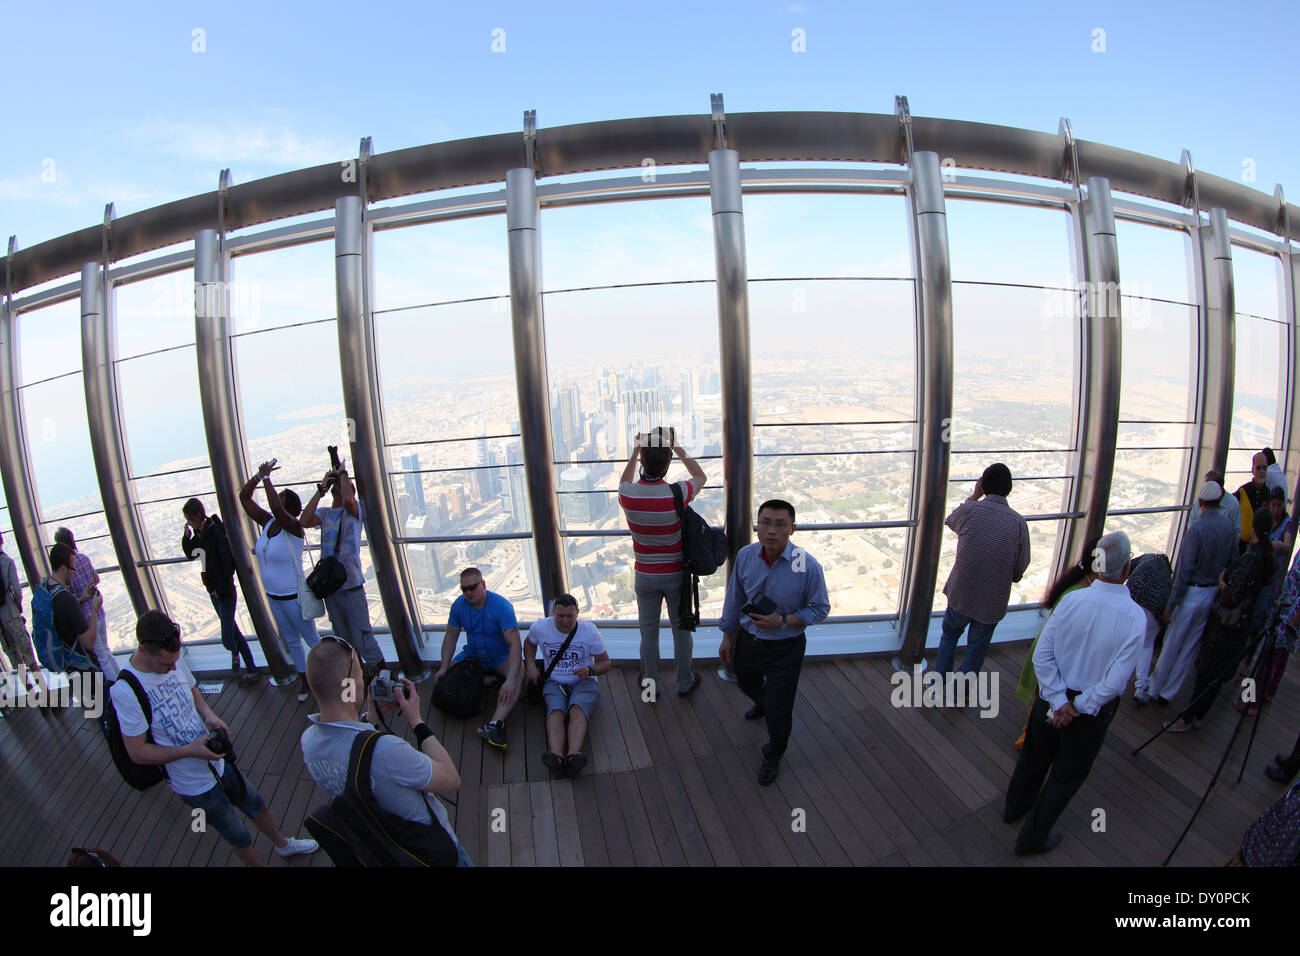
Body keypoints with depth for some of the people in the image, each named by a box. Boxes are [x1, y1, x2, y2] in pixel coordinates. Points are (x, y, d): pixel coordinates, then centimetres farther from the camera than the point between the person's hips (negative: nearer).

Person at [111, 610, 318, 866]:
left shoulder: (174, 660, -11)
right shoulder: (124, 691, -29)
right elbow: (138, 753, -22)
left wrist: (209, 716, -10)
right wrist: (190, 751, -27)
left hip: (217, 761, 6)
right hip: (195, 785, -6)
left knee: (257, 807, 27)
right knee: (240, 839, 14)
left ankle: (282, 844, 54)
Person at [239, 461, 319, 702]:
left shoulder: (293, 527, -22)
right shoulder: (267, 522, -1)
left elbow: (276, 507, -43)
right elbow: (243, 497, 1)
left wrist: (266, 478, -33)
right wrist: (258, 476, -13)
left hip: (294, 596, -8)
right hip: (274, 597, 8)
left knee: (312, 639, 6)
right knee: (291, 640, 19)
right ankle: (305, 682, 34)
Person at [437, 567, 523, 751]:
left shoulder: (501, 606, -26)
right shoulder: (458, 605, -9)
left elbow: (515, 643, -32)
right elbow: (451, 637, 3)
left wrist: (510, 681, -42)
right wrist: (444, 667, -10)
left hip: (501, 656, -5)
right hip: (472, 654, 5)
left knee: (519, 672, -35)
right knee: (444, 680, -13)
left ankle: (495, 724, -49)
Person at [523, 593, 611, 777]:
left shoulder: (589, 631, -5)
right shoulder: (540, 628, -1)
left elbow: (606, 663, 4)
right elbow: (529, 643, 24)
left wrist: (590, 670, -17)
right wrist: (530, 665, 6)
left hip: (583, 683, -1)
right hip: (554, 683, 1)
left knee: (577, 709, -35)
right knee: (556, 711, -33)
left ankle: (573, 754, -58)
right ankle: (556, 755, -58)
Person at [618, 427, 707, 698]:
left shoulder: (628, 494, -17)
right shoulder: (677, 493, -22)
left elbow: (624, 480, 12)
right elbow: (700, 476, 3)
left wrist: (635, 452, 15)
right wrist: (678, 449, 7)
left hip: (645, 576, 1)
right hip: (675, 574, -1)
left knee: (649, 630, 16)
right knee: (681, 628, 16)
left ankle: (650, 684, 30)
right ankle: (685, 682, 31)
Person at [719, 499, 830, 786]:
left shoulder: (808, 566, -25)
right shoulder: (745, 556, -14)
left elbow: (820, 609, -12)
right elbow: (734, 600, 1)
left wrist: (783, 621, -25)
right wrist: (727, 636, 7)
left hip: (785, 650, -4)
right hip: (748, 640, 4)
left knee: (778, 711, 8)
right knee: (747, 684, 31)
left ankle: (772, 758, 40)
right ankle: (763, 703, 69)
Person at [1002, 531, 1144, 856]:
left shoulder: (1071, 600, -17)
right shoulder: (1135, 617, -24)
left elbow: (1041, 655, -15)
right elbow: (1115, 682, -23)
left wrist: (1060, 702, -10)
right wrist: (1078, 707, -12)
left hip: (1052, 697, 3)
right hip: (1093, 708, -3)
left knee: (1035, 756, 26)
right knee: (1067, 775, 19)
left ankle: (1016, 806, 52)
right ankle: (1032, 837, 34)